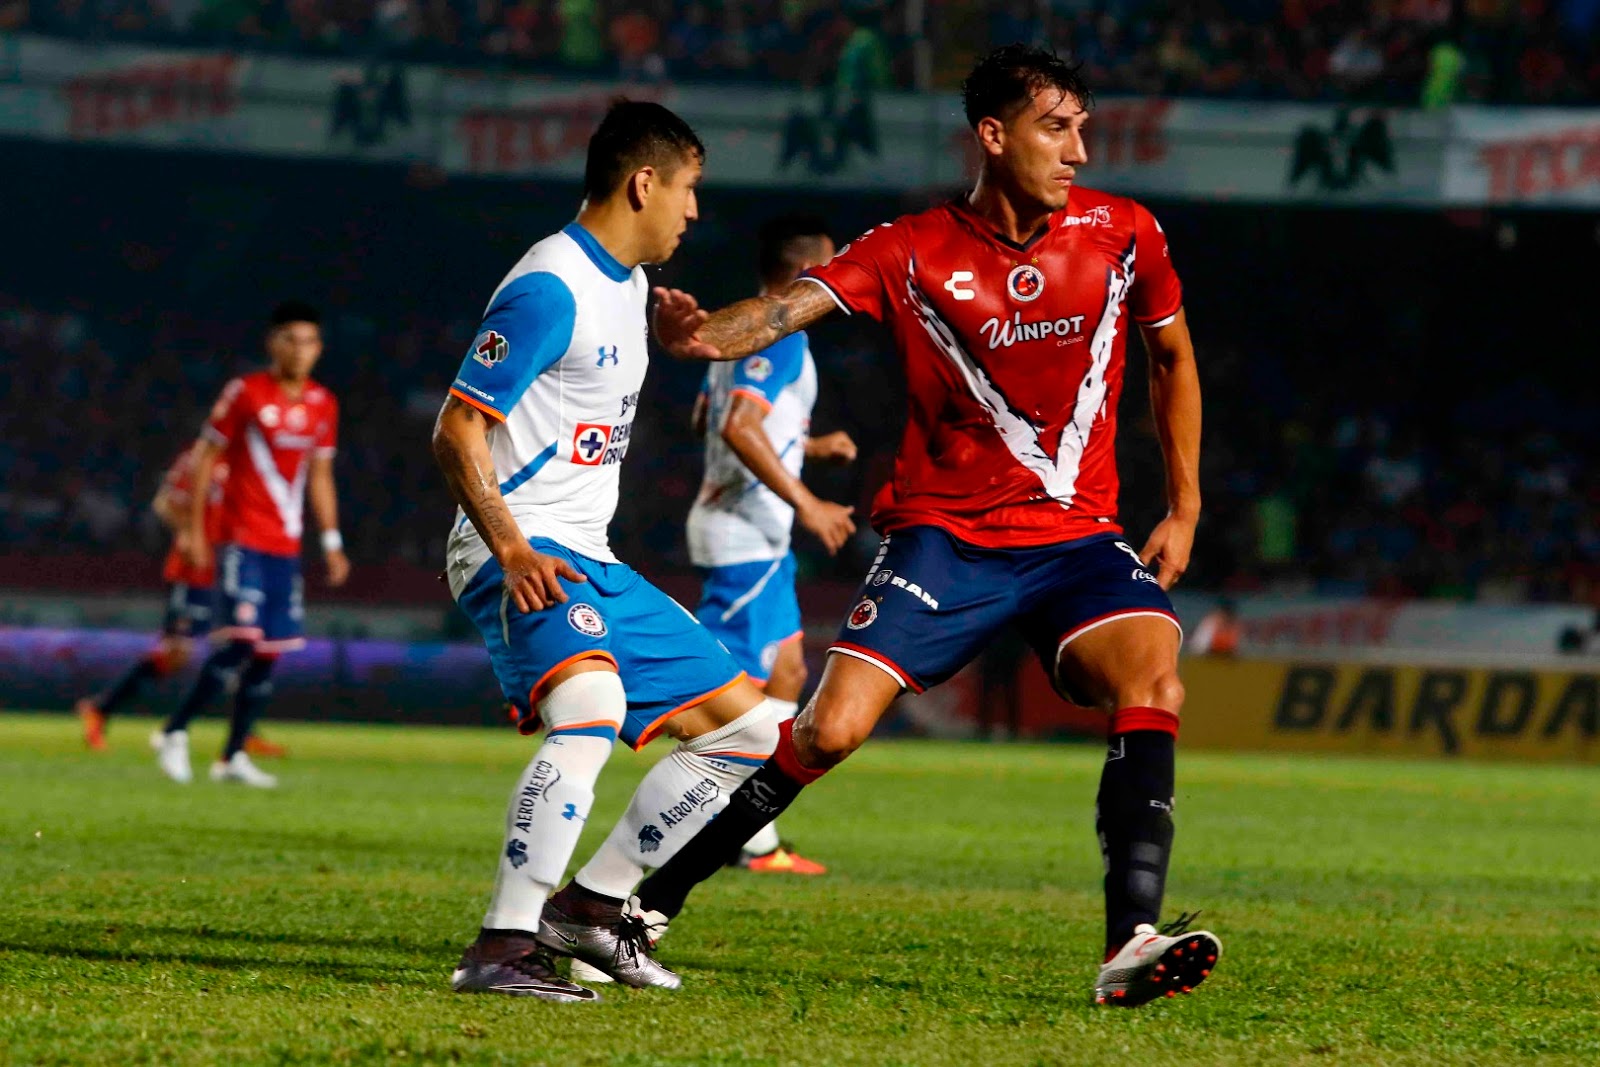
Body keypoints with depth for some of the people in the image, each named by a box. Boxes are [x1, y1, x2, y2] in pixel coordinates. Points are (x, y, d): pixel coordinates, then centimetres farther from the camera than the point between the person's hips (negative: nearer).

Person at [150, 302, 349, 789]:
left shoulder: (323, 406, 10)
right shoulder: (246, 393, -6)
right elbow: (206, 458, -2)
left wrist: (332, 542, 12)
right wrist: (194, 530, -6)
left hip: (286, 547, 6)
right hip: (242, 539, -6)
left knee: (270, 652, 2)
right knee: (242, 638, -17)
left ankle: (233, 757, 10)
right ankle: (174, 734, -6)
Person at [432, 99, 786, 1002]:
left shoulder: (630, 284, 17)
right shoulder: (552, 288, -13)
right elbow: (458, 428, -18)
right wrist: (511, 548, -27)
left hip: (589, 560, 10)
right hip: (519, 556, -10)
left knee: (749, 727, 10)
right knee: (591, 709, -36)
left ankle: (589, 905, 13)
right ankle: (502, 949, -37)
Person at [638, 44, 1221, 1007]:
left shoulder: (1124, 234, 0)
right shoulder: (913, 252, -7)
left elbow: (1174, 357, 16)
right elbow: (793, 305, -19)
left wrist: (1185, 508, 13)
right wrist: (708, 335, -42)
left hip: (1079, 538, 2)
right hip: (943, 531, -2)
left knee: (1154, 685, -26)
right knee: (829, 728, -12)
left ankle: (1133, 946, -30)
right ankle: (651, 901, 6)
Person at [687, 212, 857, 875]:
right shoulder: (780, 337, -16)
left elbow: (708, 420, 24)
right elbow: (739, 427, -27)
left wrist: (809, 445, 25)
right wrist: (805, 504, -25)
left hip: (758, 537, 11)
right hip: (745, 536, -11)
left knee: (786, 673, 12)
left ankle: (759, 843, 12)